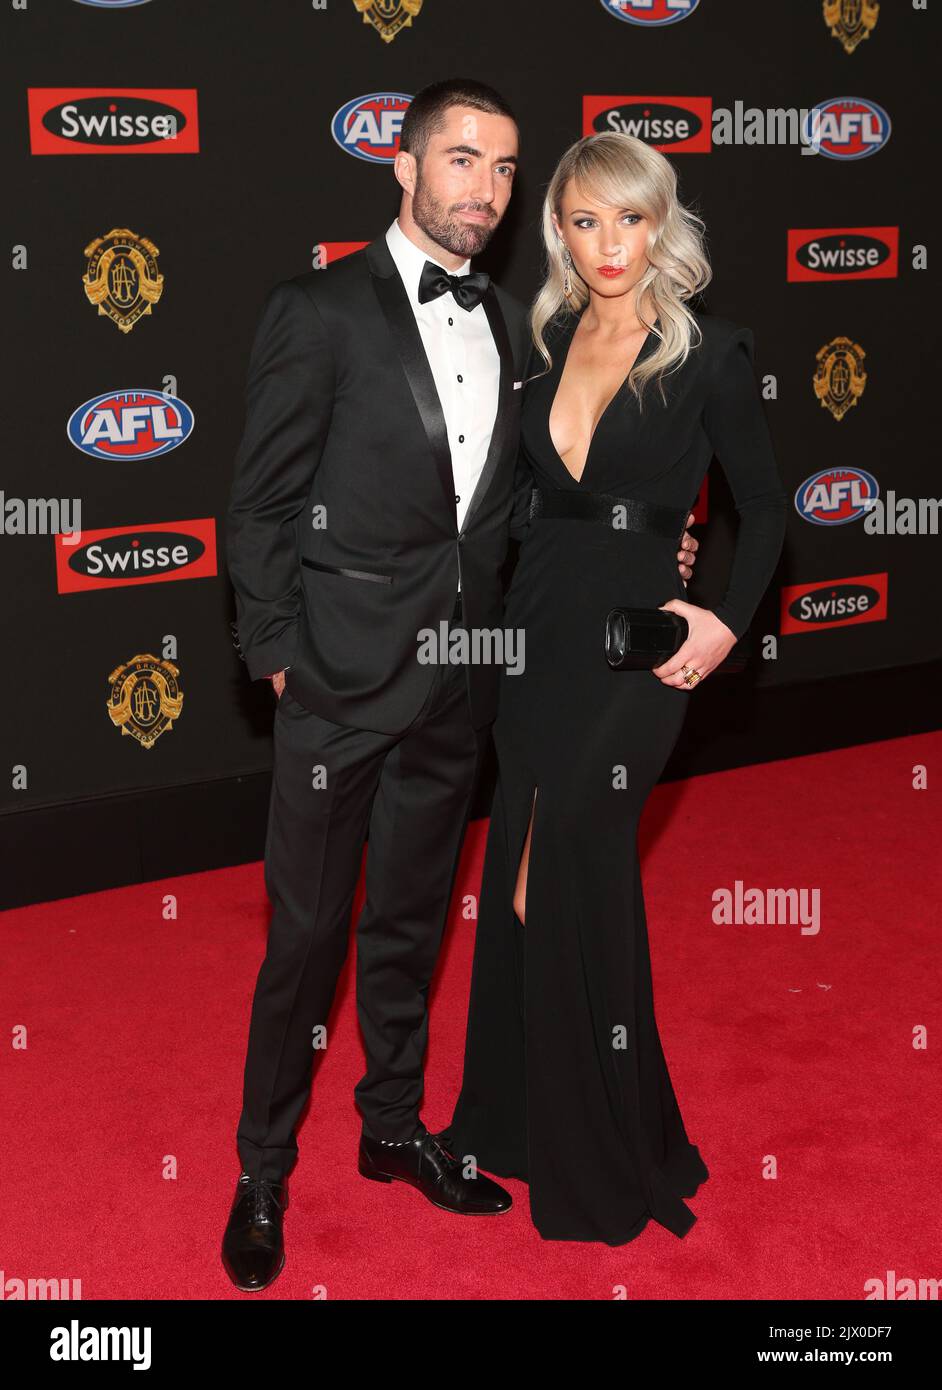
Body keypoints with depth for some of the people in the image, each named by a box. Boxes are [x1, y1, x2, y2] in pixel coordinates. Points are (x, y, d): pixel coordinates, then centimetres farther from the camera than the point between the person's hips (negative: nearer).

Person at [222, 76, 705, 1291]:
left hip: (455, 688, 6)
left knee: (412, 920, 18)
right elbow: (260, 505, -7)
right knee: (307, 935, 5)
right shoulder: (321, 311, -8)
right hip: (343, 681, -5)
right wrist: (277, 655, -11)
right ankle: (264, 1168, 24)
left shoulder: (509, 328, 9)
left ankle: (392, 1130, 37)